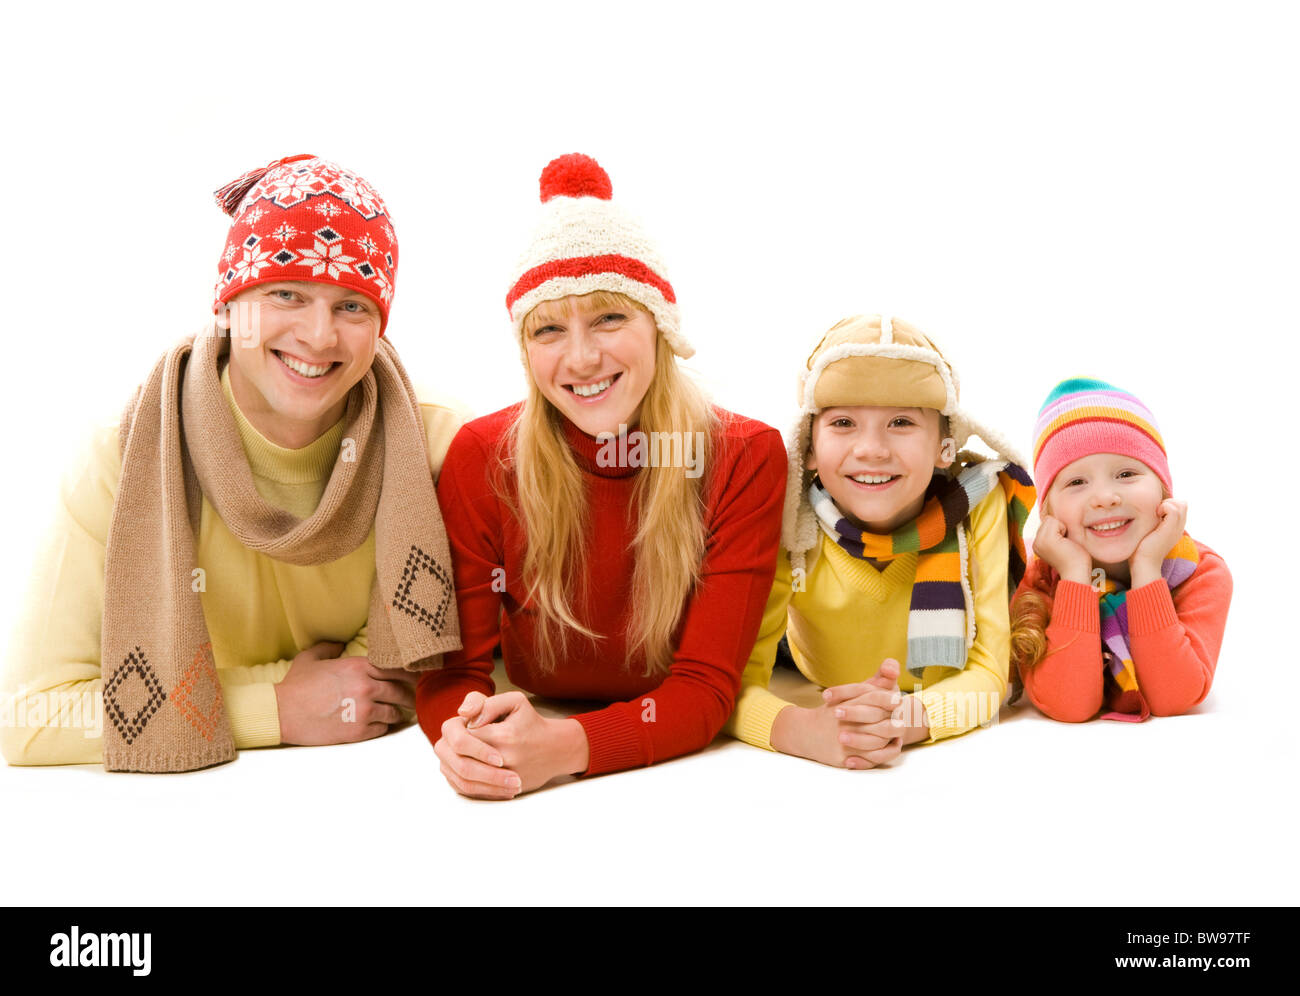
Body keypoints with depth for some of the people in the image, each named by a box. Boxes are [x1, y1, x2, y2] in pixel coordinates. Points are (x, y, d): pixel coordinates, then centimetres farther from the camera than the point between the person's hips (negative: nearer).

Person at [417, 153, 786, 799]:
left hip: (686, 770, 0)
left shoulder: (744, 459, -17)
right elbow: (453, 665, -11)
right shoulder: (482, 457, -15)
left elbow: (707, 686, -20)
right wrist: (462, 739, -36)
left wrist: (566, 747, -39)